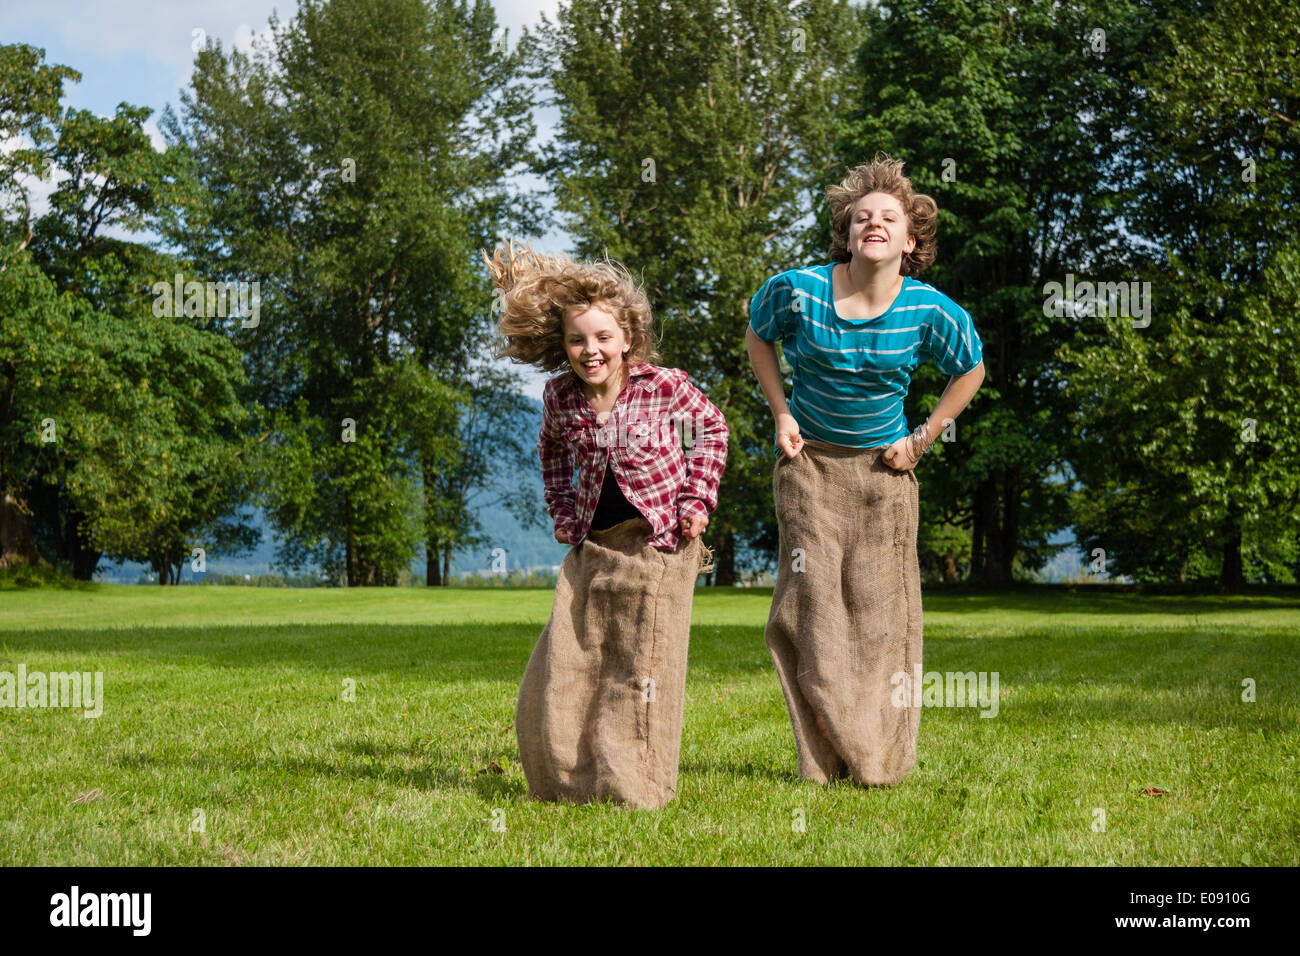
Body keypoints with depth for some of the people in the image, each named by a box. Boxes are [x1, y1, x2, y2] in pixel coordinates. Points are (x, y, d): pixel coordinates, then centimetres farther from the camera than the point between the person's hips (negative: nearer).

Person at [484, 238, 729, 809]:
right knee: (563, 666, 2)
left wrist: (698, 499, -1)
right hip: (592, 546, 4)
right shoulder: (560, 398, -3)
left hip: (658, 545, -3)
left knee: (642, 672, 0)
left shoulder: (665, 386, -11)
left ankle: (635, 788, 12)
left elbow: (711, 428, 8)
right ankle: (570, 780, 16)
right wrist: (561, 510, 11)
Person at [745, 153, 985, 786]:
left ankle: (881, 763, 12)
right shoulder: (798, 290, -14)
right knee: (811, 603, -5)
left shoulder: (929, 311, -13)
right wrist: (781, 414, 1)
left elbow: (970, 371, 7)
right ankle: (823, 761, 4)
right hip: (808, 459, 0)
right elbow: (758, 336, 9)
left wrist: (921, 439, 2)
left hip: (884, 470, 1)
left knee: (881, 609, 1)